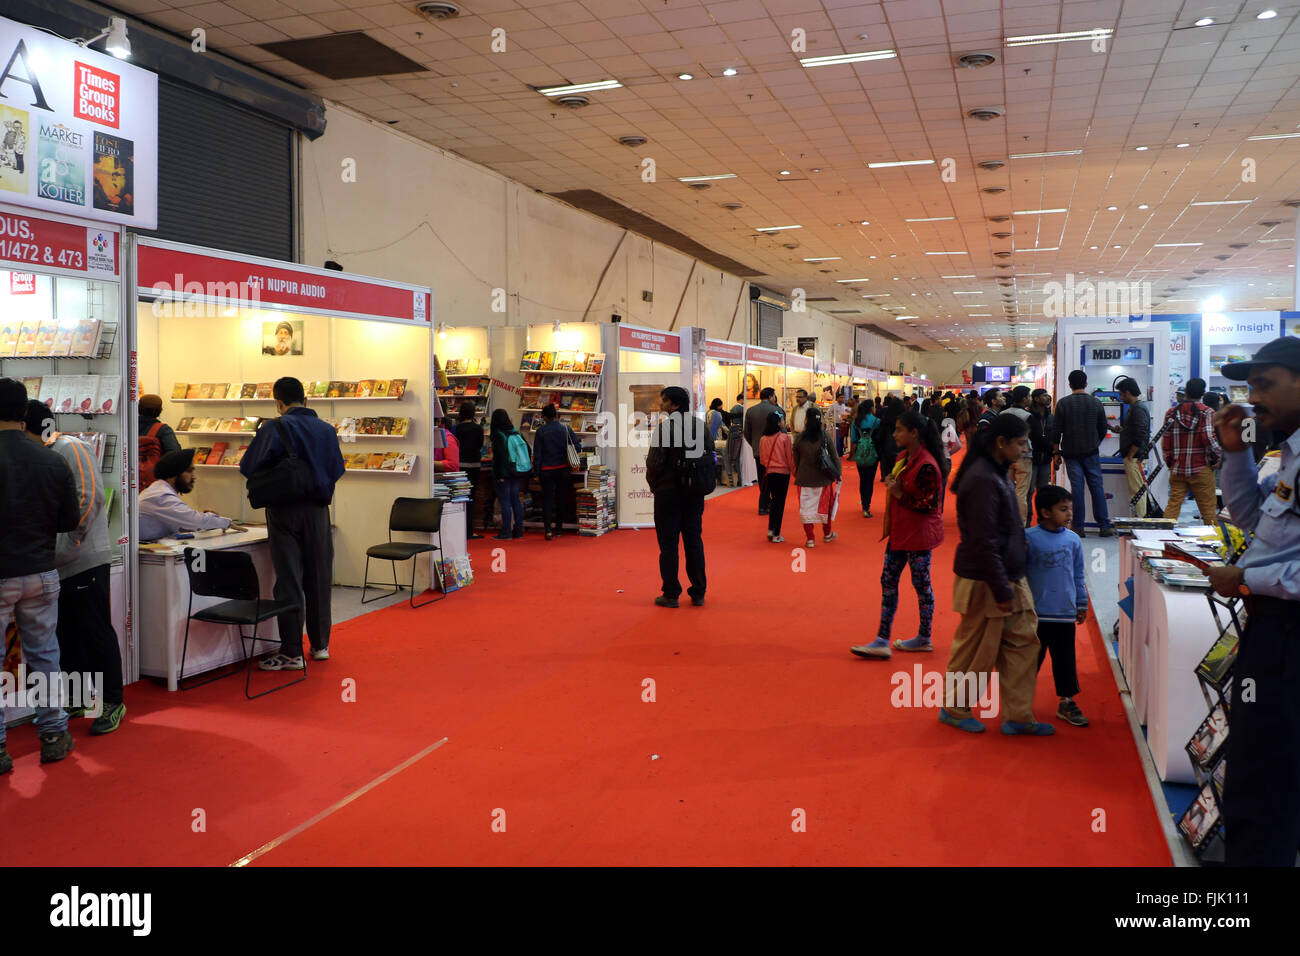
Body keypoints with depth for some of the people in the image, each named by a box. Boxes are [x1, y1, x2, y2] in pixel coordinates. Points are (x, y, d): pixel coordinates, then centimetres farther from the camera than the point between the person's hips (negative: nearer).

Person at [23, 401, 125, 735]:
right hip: (56, 566, 9)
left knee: (96, 632, -2)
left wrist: (66, 548, -18)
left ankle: (113, 702, 7)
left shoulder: (71, 449, -10)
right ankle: (78, 698, 26)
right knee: (66, 634, 14)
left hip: (85, 561, -9)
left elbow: (89, 498, -18)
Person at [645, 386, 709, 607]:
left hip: (668, 492, -6)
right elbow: (710, 457, 10)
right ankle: (698, 593, 17)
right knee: (694, 541, 12)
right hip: (694, 493, 6)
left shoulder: (666, 427, -15)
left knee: (668, 543, 2)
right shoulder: (700, 425, 4)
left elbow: (655, 463, -15)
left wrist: (654, 484, 2)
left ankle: (671, 594, 6)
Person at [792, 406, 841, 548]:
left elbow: (796, 461, 3)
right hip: (823, 478, 1)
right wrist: (838, 474, 8)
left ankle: (809, 538, 5)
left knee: (806, 507, 7)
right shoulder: (825, 436, -8)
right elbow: (834, 456, -2)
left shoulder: (800, 439, -7)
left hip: (804, 478, -1)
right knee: (825, 505, 18)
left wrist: (797, 475, 18)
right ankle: (827, 534, 32)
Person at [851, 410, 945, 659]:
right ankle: (882, 641, 12)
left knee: (921, 583, 6)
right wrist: (892, 485, 7)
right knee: (888, 580, 9)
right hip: (900, 531, 10)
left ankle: (924, 638, 23)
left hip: (918, 533, -10)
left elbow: (929, 504, -22)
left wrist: (899, 494, -22)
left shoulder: (926, 465, -21)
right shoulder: (904, 456, 8)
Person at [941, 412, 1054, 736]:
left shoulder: (995, 473, 10)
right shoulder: (983, 480, -22)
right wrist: (1002, 591, -21)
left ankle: (1018, 717, 20)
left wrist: (1011, 584, 18)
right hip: (985, 583, -10)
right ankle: (953, 709, 22)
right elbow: (983, 542, -24)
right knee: (977, 650, 4)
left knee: (1023, 640, 12)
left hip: (1008, 576, 10)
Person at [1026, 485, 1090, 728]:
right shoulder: (1028, 538, -9)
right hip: (1036, 613, -3)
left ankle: (1067, 702, 21)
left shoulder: (1073, 540, 3)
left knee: (1065, 658, 9)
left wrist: (1082, 605, 15)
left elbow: (1079, 575, 13)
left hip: (1065, 612, 3)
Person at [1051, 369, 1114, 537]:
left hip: (1071, 453, -1)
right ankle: (1104, 525, 7)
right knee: (1097, 487, 6)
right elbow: (1104, 429, 7)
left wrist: (1056, 452, 5)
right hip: (1091, 453, 1)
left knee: (1077, 488, 0)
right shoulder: (1096, 403, 1)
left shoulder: (1063, 403, -4)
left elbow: (1056, 430, -4)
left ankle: (1078, 527, 2)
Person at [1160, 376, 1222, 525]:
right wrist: (1218, 455, 0)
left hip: (1177, 469, 3)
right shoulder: (1207, 413, -5)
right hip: (1201, 469, -3)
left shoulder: (1171, 413, 7)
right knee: (1208, 507, 4)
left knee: (1173, 504, 6)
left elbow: (1165, 443, 7)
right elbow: (1209, 438, -16)